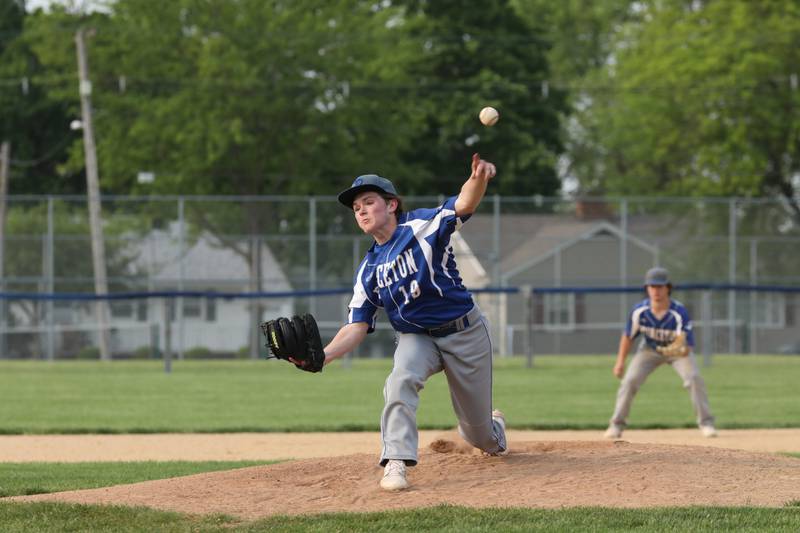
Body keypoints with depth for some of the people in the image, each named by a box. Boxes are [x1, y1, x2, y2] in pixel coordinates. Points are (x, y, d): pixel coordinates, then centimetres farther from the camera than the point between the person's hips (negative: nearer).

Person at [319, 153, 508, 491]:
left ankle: (493, 430, 46)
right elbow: (357, 327, -3)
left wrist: (479, 179, -54)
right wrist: (324, 355, -22)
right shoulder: (368, 270, 0)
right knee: (400, 381, -33)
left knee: (478, 433, 8)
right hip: (416, 338, 3)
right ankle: (396, 463, -35)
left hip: (465, 332, -3)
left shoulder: (422, 226, -13)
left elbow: (464, 204, -30)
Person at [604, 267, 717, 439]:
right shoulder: (639, 311, -26)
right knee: (630, 381, -13)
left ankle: (706, 423, -9)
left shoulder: (679, 313, -34)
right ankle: (616, 425, 2)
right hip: (650, 349, 2)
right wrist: (620, 361, -4)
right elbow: (628, 336, -7)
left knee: (694, 378, -22)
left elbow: (688, 347, -37)